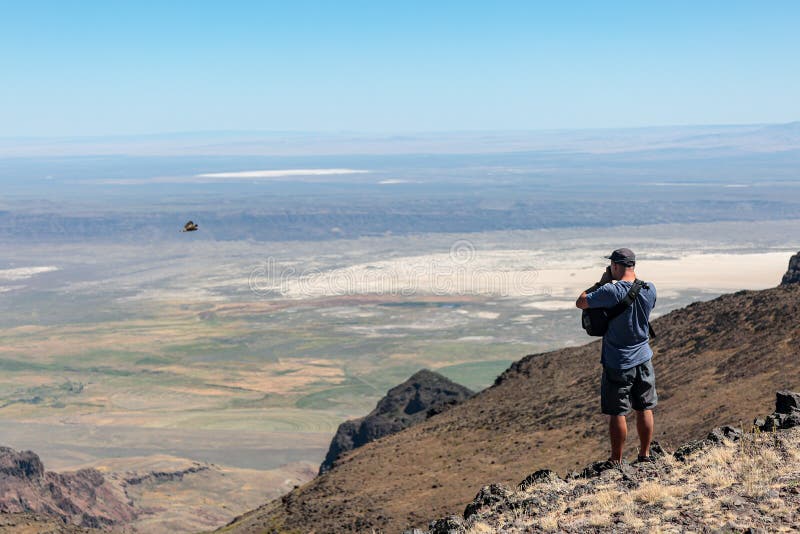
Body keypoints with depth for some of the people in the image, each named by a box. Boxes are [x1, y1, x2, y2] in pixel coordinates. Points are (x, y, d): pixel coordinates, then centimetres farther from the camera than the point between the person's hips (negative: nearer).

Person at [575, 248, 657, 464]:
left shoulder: (611, 291, -20)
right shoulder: (649, 289, -4)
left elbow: (580, 302, -7)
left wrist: (602, 282, 0)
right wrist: (634, 277, 12)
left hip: (617, 363, -5)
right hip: (643, 359, 5)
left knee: (617, 413, 4)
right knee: (645, 409, 15)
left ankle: (617, 461, 11)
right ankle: (644, 455, 25)